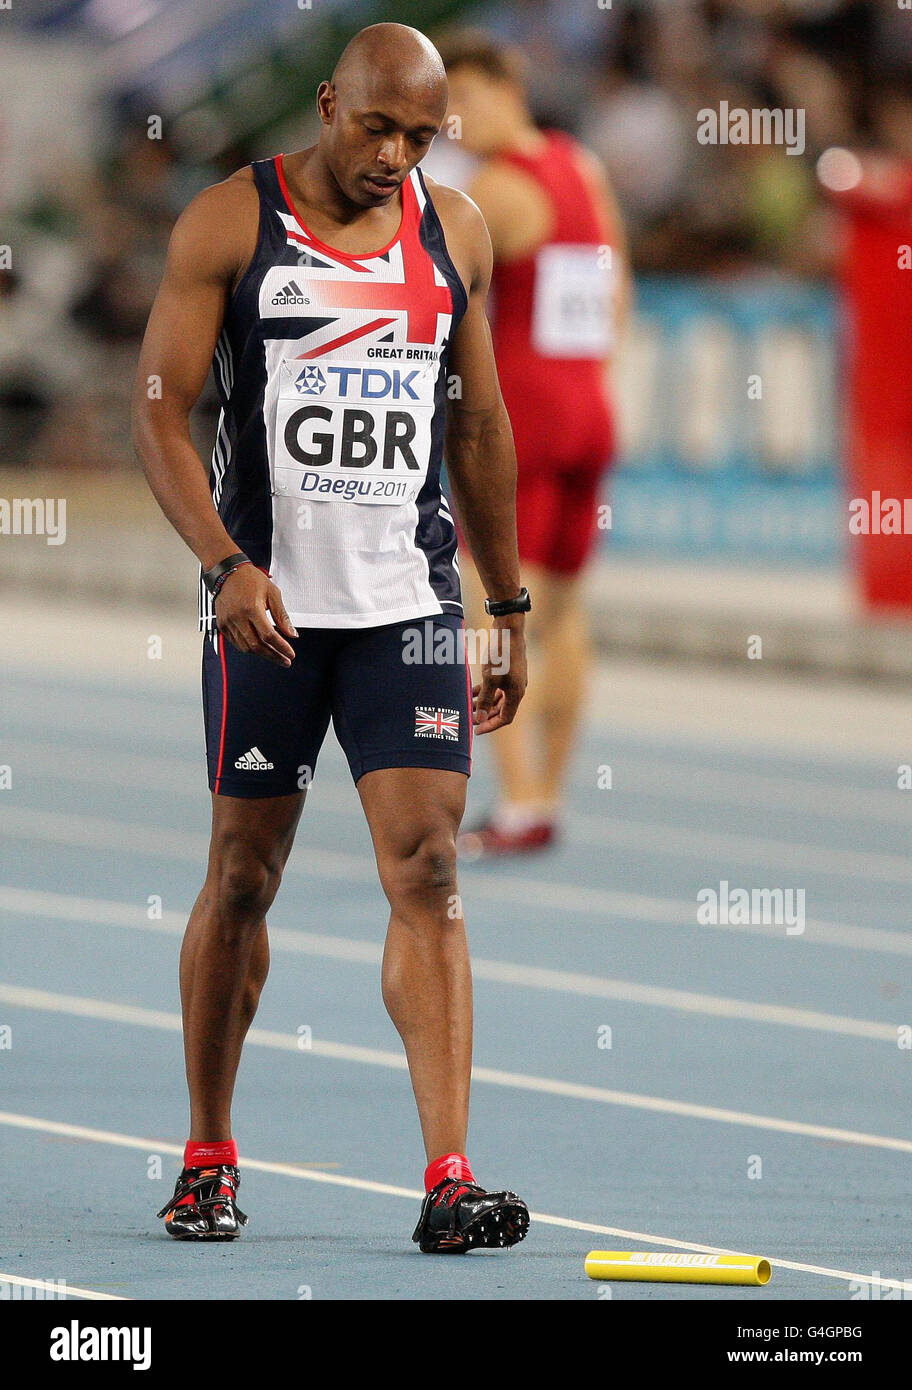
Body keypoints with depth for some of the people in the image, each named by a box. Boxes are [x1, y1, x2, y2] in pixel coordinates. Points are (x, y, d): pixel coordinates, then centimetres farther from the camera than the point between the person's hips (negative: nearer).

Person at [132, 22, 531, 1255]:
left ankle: (449, 1182, -14)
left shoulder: (455, 232, 8)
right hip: (268, 600, -2)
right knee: (244, 875, 6)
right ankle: (208, 1162, 22)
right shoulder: (229, 225, -4)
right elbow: (161, 413, -8)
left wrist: (511, 612, 15)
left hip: (411, 600, 2)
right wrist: (225, 563, -22)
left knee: (427, 869, -8)